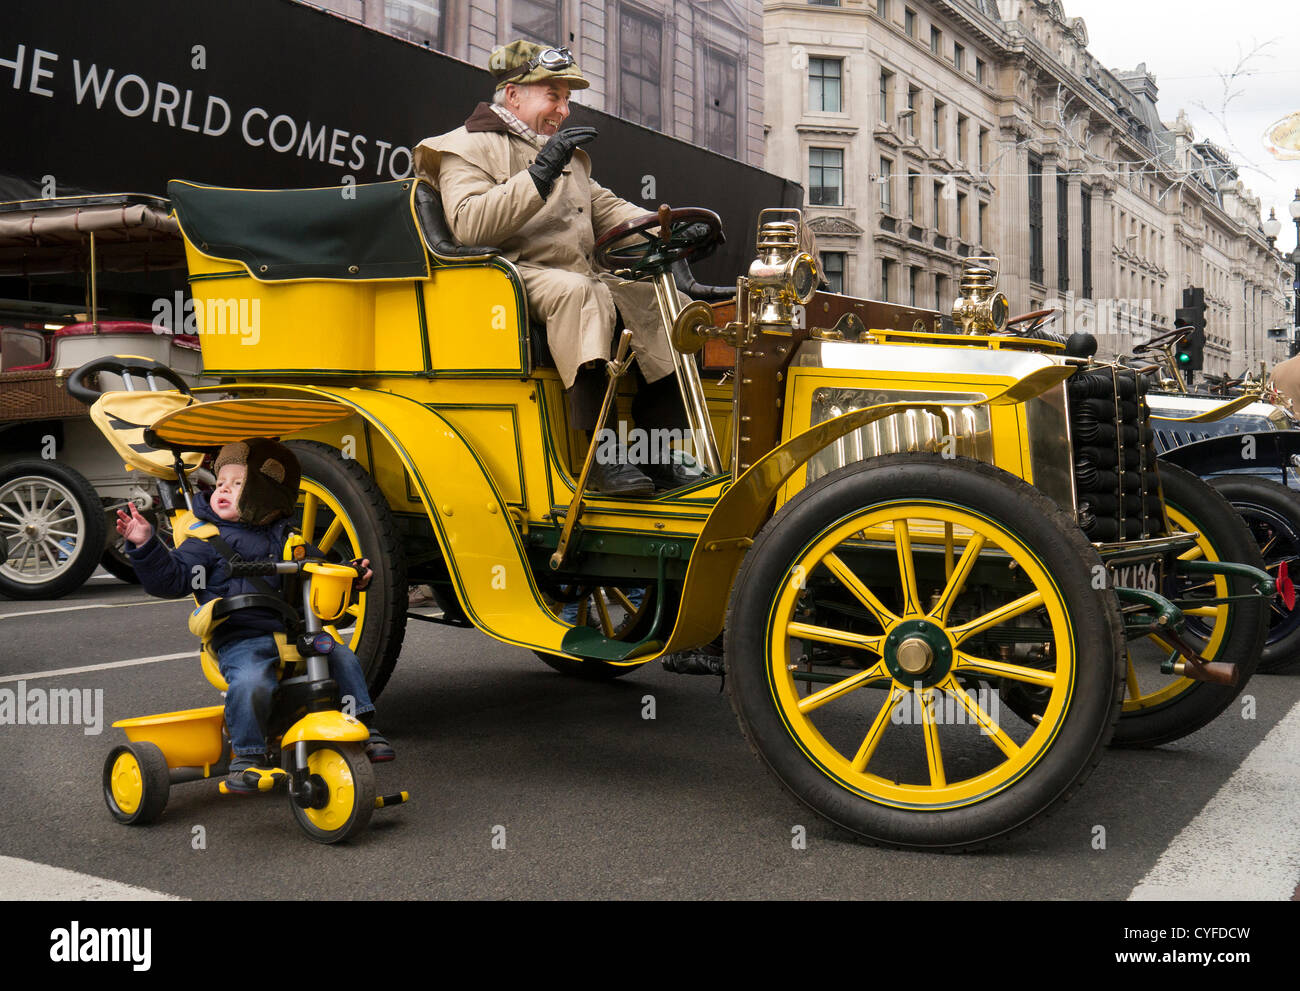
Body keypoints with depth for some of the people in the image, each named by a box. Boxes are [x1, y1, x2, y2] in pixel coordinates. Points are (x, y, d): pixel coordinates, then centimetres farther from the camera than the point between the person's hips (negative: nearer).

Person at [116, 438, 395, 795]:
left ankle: (363, 726, 6)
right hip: (241, 640, -4)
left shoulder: (287, 538, 20)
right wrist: (145, 545, -13)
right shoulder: (209, 541, 8)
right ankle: (247, 755, -13)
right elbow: (171, 578, -1)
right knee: (251, 682, -31)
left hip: (296, 632, 4)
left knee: (342, 657, -10)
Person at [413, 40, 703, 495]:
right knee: (579, 291, -37)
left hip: (579, 277, 8)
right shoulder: (468, 147, 5)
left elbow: (607, 210, 25)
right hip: (514, 278, -8)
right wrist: (539, 175, -20)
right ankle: (601, 454, -42)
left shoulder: (567, 155, 32)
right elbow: (468, 225, -13)